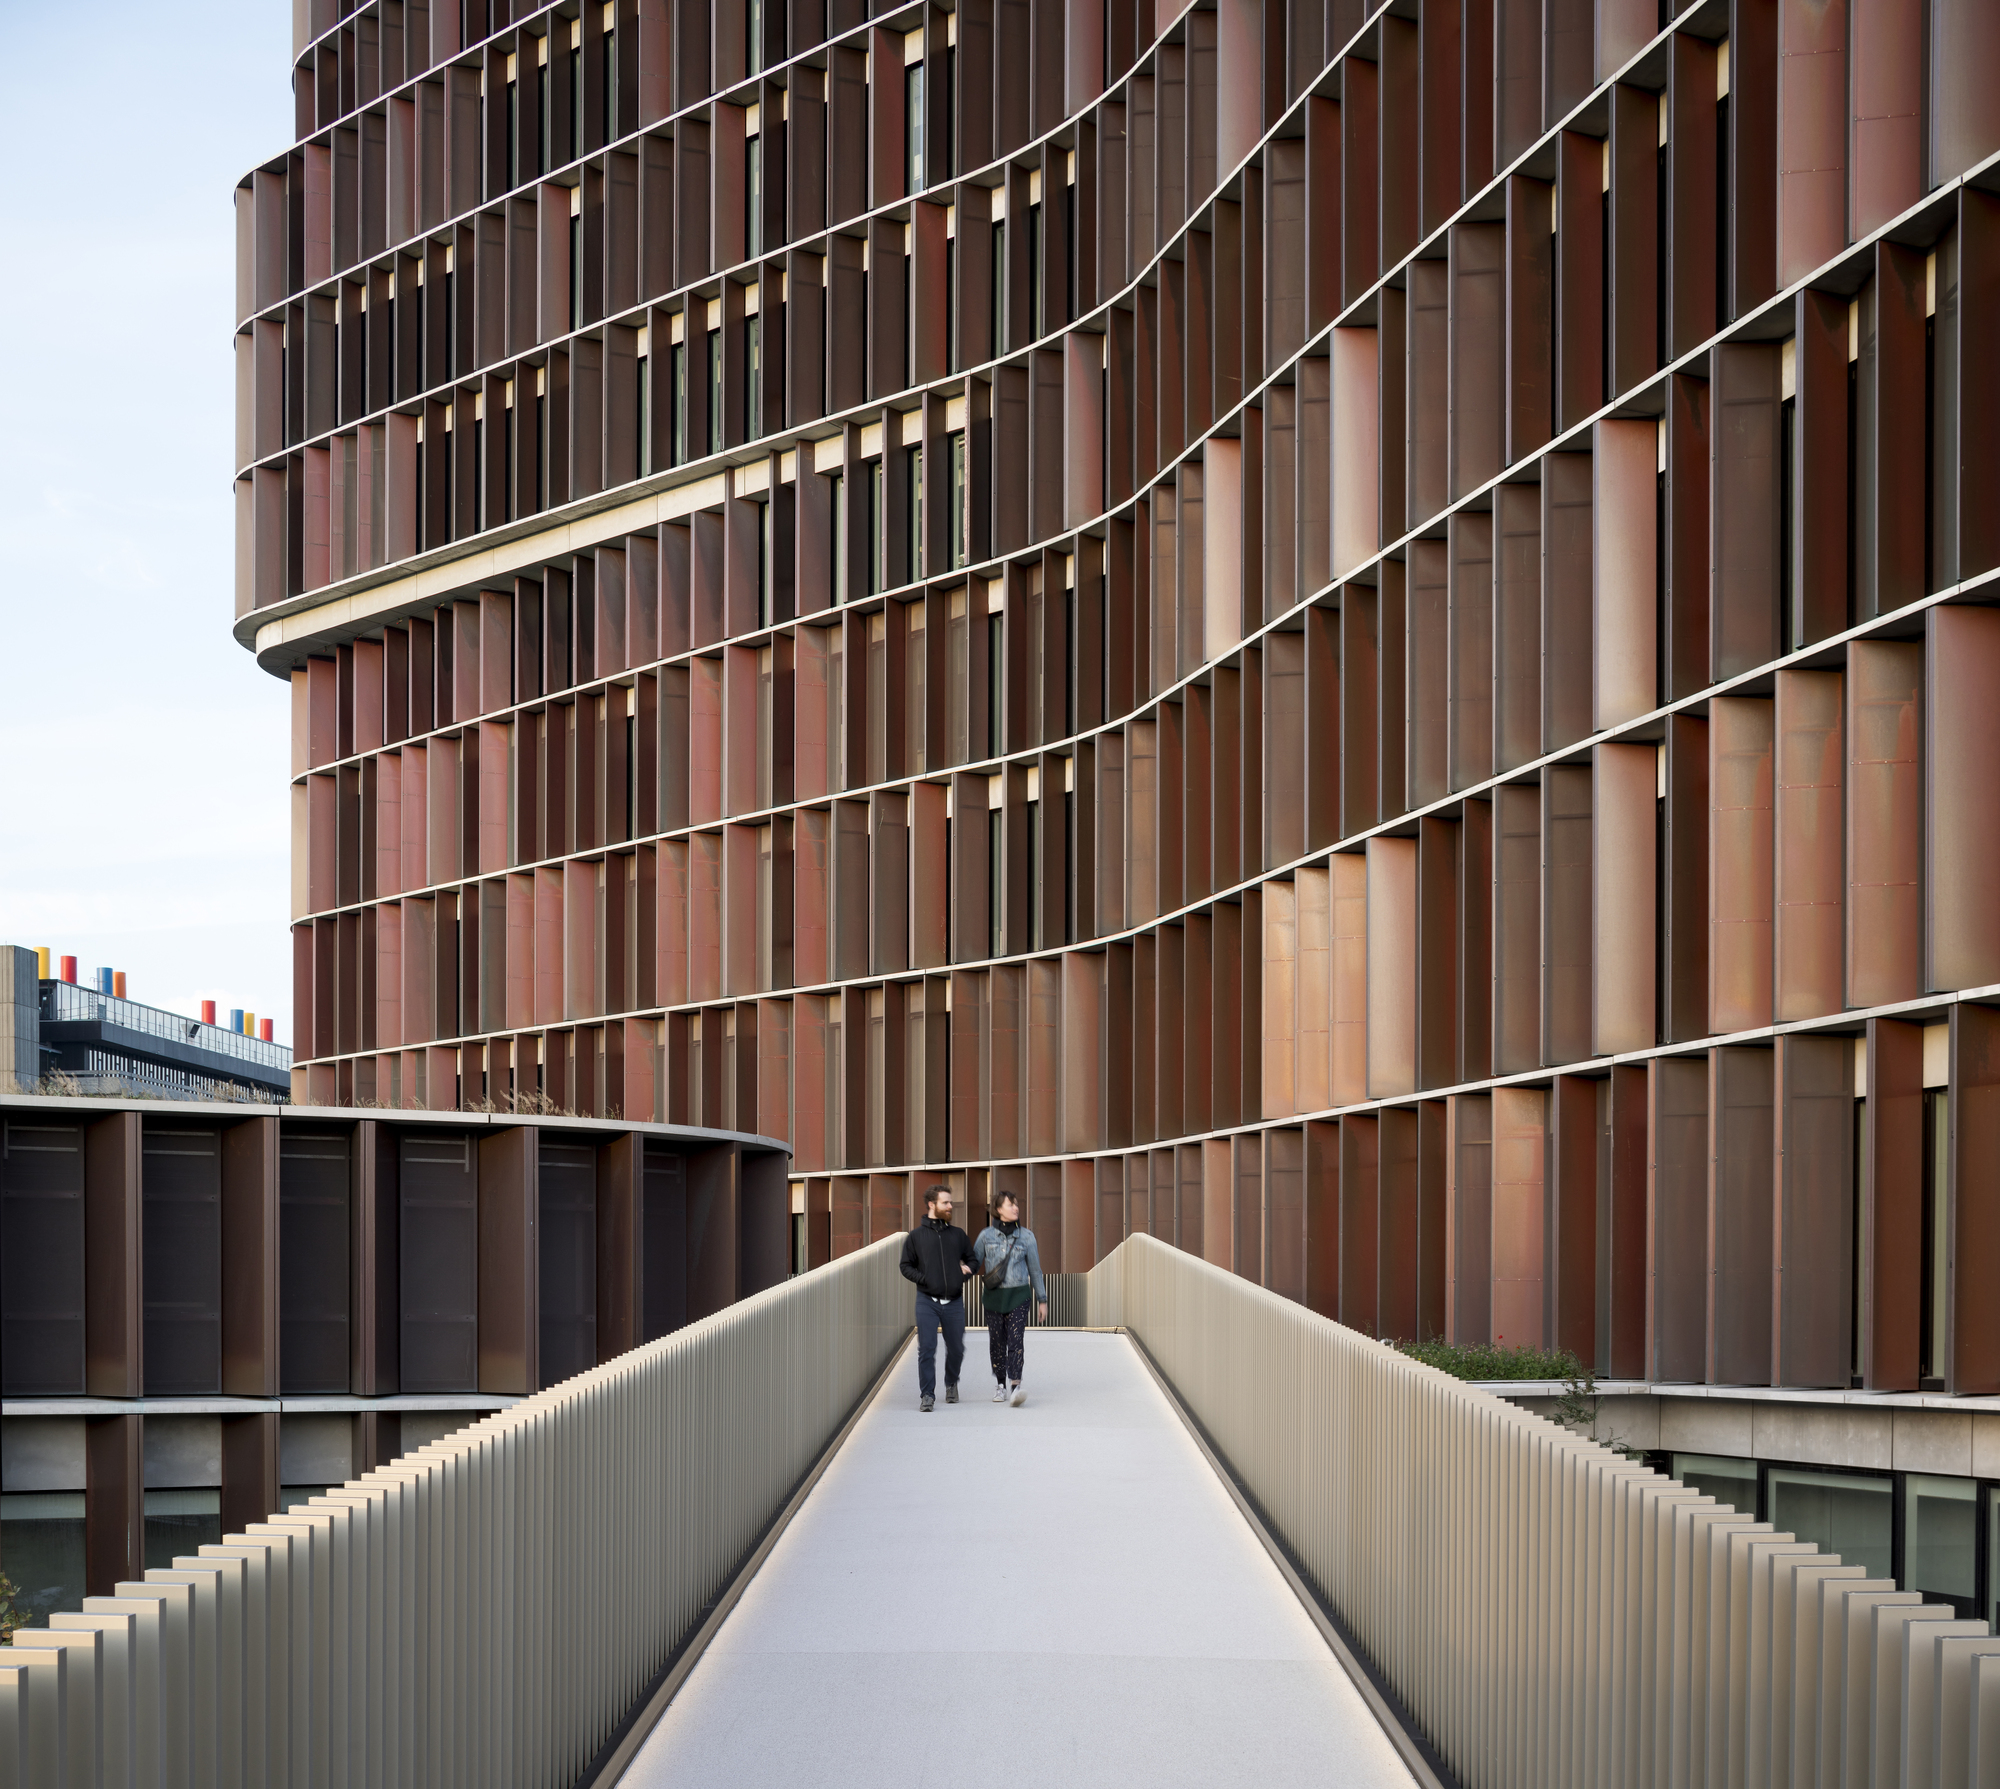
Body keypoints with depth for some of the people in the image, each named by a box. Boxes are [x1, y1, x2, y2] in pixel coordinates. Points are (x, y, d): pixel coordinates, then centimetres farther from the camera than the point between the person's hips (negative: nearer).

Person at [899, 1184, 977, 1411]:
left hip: (954, 1301, 2)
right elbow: (906, 1266, 6)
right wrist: (923, 1279, -10)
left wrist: (966, 1270, 0)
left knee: (956, 1348, 9)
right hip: (927, 1301, -2)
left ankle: (951, 1383, 35)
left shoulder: (957, 1234, 11)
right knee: (926, 1349, -9)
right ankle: (927, 1395, -4)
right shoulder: (916, 1236, 4)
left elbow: (971, 1258, 21)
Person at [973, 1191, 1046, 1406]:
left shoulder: (1026, 1236, 0)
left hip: (1018, 1296, -1)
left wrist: (1042, 1300, 6)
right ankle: (1000, 1386, 24)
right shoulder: (986, 1235, 0)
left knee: (1016, 1341, -15)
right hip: (994, 1295, 1)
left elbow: (1035, 1269, 5)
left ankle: (1015, 1389, -26)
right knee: (997, 1342, 6)